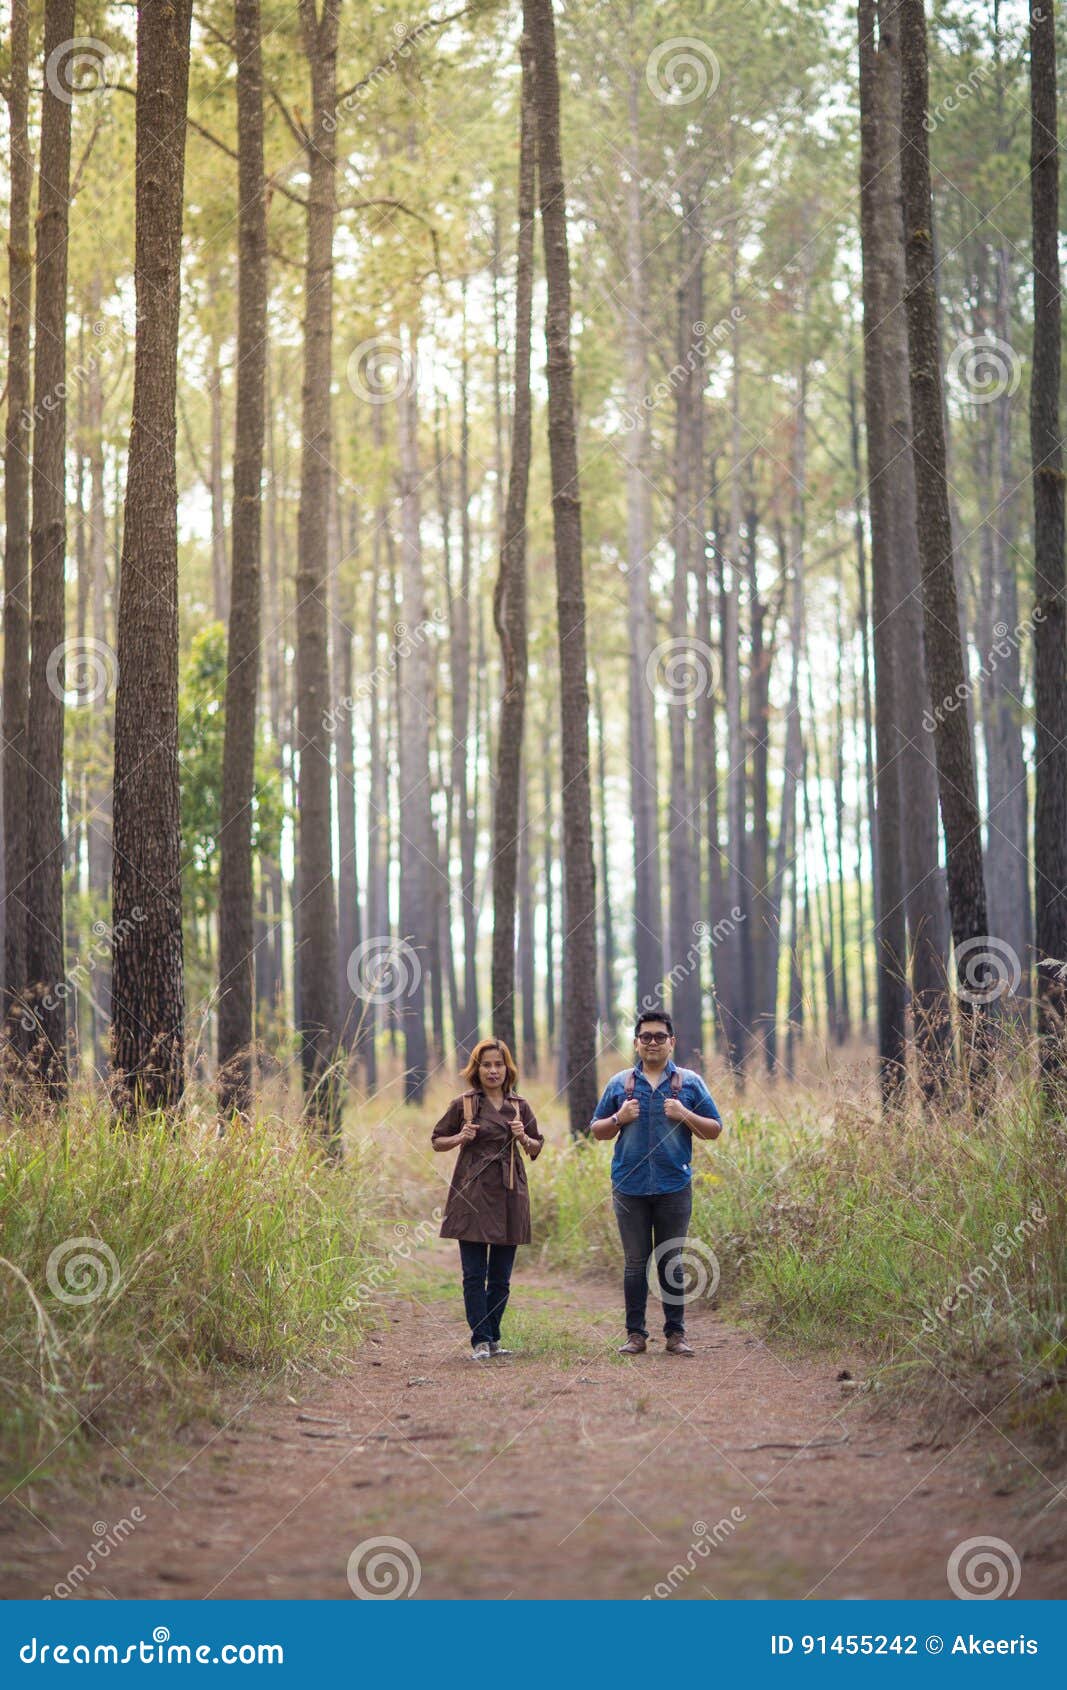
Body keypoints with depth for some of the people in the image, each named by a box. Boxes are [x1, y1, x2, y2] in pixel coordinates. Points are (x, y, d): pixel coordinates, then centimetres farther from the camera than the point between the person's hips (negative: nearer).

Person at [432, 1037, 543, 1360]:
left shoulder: (520, 1106, 9)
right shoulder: (463, 1104, 1)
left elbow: (536, 1150, 16)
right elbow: (437, 1141, 9)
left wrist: (523, 1138, -5)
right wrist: (460, 1138, -10)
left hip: (510, 1196, 3)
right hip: (473, 1195, -3)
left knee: (501, 1276, 7)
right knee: (474, 1274, -5)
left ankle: (493, 1337, 16)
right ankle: (480, 1341, -2)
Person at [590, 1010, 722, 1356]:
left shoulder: (690, 1082, 6)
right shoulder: (619, 1083, 9)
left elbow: (714, 1130, 5)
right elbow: (597, 1130, 13)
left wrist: (684, 1115, -11)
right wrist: (619, 1118, -6)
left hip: (674, 1187, -1)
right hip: (630, 1187, 1)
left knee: (671, 1261, 4)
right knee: (635, 1262, 4)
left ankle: (675, 1333, 10)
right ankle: (635, 1334, 9)